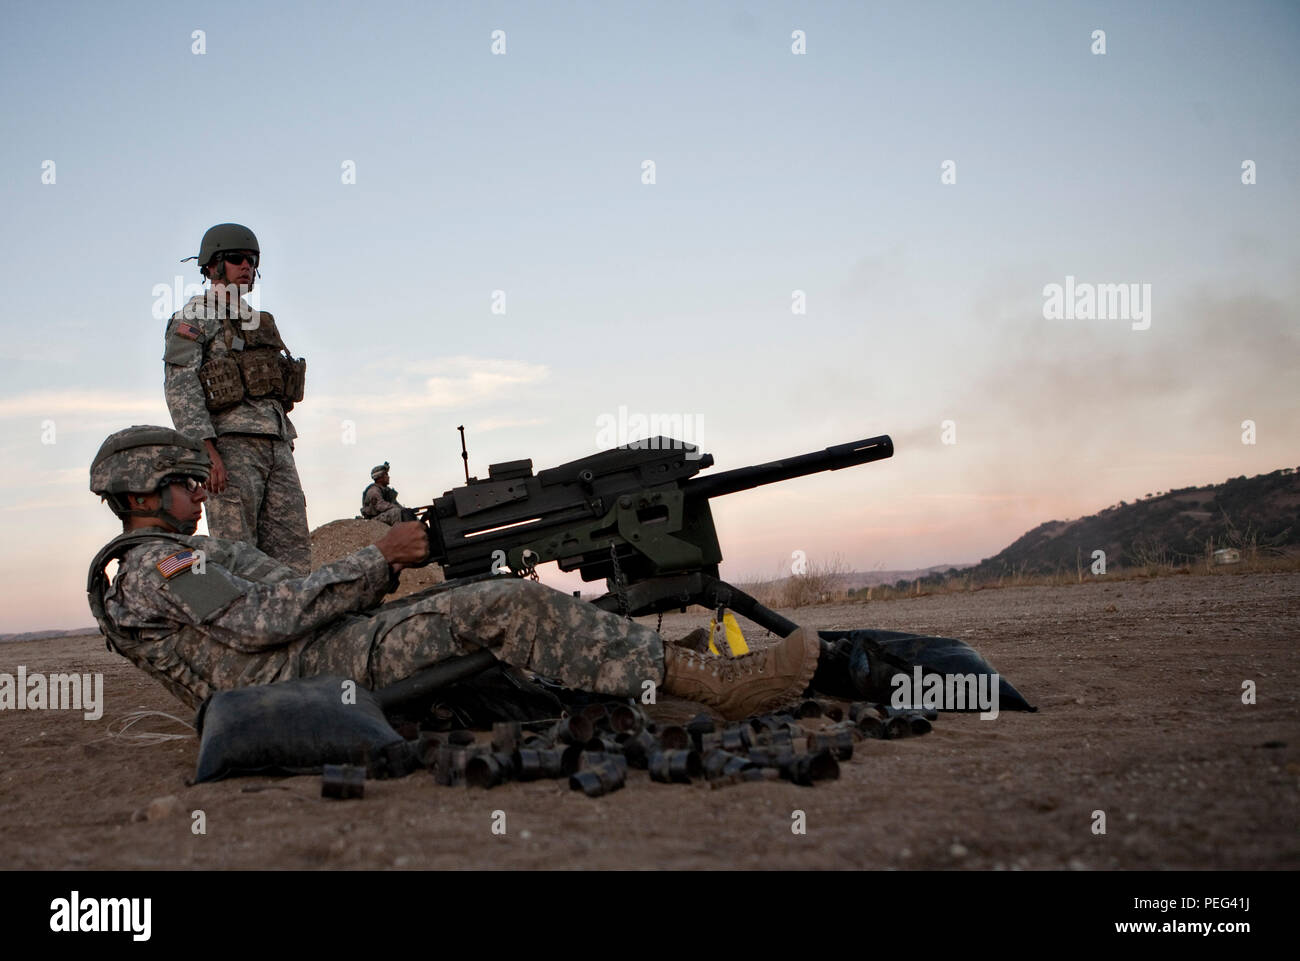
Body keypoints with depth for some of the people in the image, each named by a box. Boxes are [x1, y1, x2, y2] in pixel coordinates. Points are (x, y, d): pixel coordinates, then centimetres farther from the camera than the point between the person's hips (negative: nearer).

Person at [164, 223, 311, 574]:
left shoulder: (257, 321, 25)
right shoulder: (193, 317, 2)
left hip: (276, 442, 7)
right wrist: (206, 451, -20)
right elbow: (180, 387, -10)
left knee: (292, 550, 0)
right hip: (230, 442, -7)